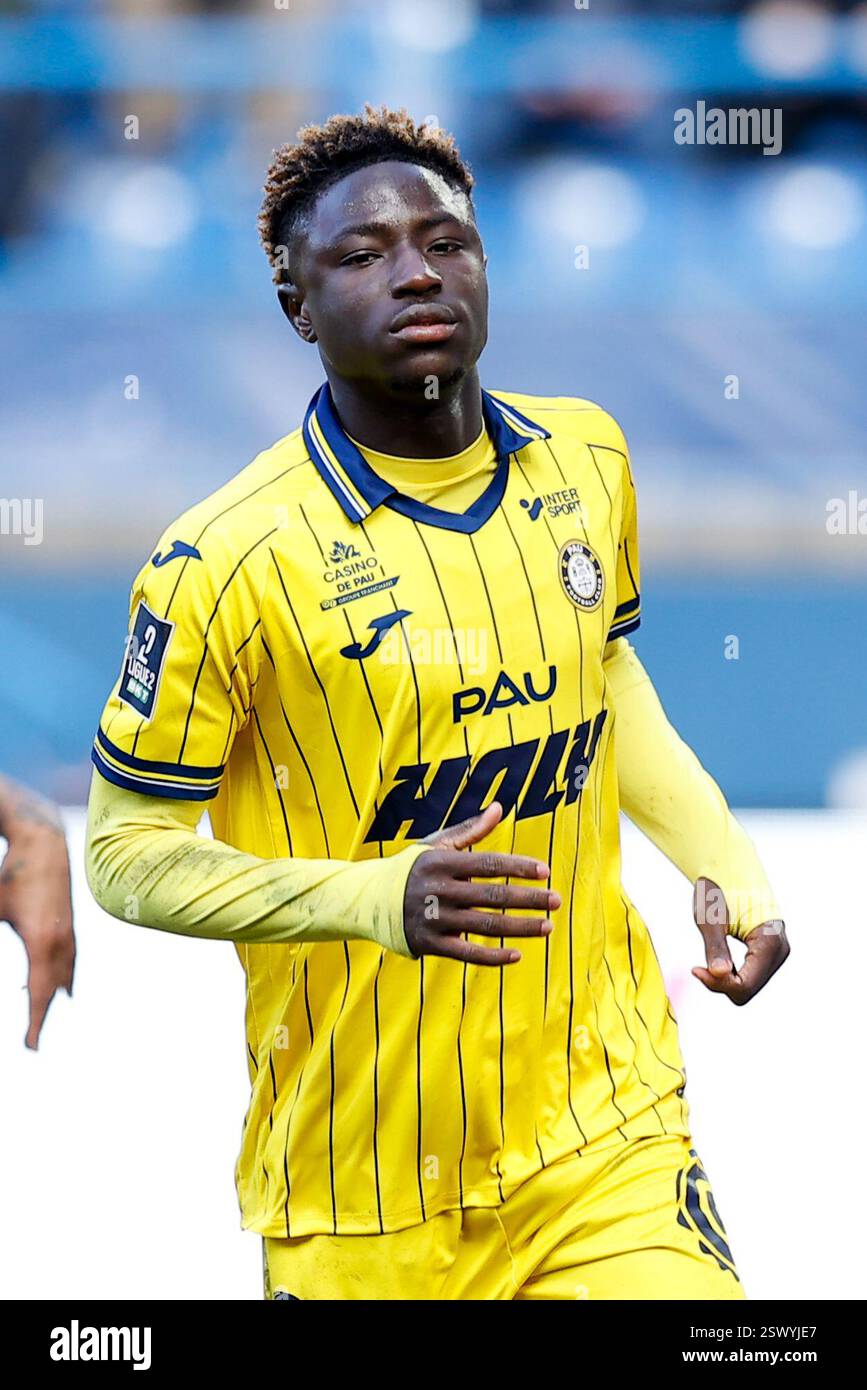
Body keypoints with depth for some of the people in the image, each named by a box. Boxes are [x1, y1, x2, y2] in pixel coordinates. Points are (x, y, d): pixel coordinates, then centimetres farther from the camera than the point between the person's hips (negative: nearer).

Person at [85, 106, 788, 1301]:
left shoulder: (585, 457, 3)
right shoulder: (223, 564, -15)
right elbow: (127, 853, -11)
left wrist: (720, 856, 8)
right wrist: (380, 899, -24)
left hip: (609, 1124, 3)